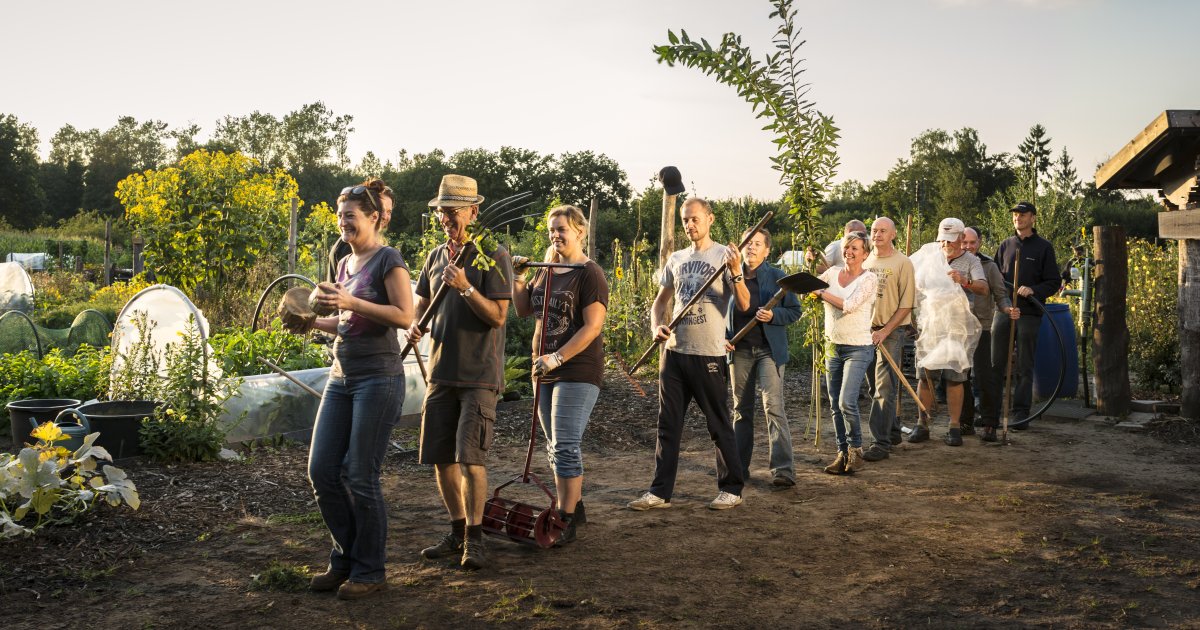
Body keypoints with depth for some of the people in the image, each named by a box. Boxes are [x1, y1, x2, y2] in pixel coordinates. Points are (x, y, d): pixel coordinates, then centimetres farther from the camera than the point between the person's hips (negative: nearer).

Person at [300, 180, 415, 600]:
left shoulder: (388, 259, -6)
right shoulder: (345, 263, 16)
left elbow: (404, 316, -17)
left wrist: (350, 302, -21)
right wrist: (313, 322, 10)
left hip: (379, 379, -8)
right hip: (341, 377, 8)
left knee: (360, 477, -4)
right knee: (322, 471, 5)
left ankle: (369, 570, 11)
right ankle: (345, 559, 22)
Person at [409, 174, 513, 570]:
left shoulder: (493, 256, -6)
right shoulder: (436, 256, 13)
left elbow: (498, 316, -12)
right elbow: (421, 302, 22)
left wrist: (465, 287, -24)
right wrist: (415, 326, 0)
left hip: (479, 374, -6)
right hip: (441, 371, 6)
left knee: (470, 456, -12)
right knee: (440, 457, 8)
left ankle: (474, 539, 0)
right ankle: (458, 531, 23)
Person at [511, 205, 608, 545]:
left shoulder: (590, 274, -11)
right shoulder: (546, 271, 13)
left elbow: (592, 327, -18)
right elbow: (523, 310, 18)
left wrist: (557, 358, -23)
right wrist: (517, 277, 3)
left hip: (578, 371, -8)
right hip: (546, 371, 8)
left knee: (565, 446, -10)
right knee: (556, 446, 14)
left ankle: (566, 520, -3)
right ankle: (574, 506, 26)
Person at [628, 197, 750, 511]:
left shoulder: (724, 255, -4)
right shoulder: (676, 259, 13)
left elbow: (744, 304, -13)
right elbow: (660, 300, 20)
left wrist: (735, 273, -30)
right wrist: (656, 326, 0)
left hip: (708, 354, -5)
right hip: (674, 351, 6)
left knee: (720, 426, 3)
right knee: (668, 424, 8)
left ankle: (731, 489, 15)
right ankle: (660, 491, 13)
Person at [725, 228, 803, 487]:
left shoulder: (777, 277, -1)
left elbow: (795, 310, 2)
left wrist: (772, 316, -16)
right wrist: (724, 337, 2)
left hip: (769, 350, -4)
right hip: (739, 350, 4)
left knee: (773, 406, -13)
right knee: (741, 409, 10)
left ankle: (783, 469, -13)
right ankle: (739, 467, 19)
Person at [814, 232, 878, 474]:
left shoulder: (869, 279, -6)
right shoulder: (832, 273, 9)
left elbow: (849, 305, -18)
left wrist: (822, 293, -12)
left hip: (858, 348, -5)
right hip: (833, 347, 5)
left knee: (847, 402, -16)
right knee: (835, 405, 7)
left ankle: (855, 449, 3)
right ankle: (842, 453, 17)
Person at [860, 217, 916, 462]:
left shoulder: (902, 263, -5)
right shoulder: (865, 260, 11)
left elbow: (906, 304, -9)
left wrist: (885, 331, -15)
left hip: (892, 331, -6)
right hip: (866, 331, 6)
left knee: (885, 389, -10)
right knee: (876, 387, 13)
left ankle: (881, 443, -11)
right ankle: (893, 431, 28)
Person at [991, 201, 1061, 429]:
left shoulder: (1043, 247, 2)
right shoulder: (1006, 245, 12)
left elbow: (1054, 282, -1)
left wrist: (1033, 290, -18)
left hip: (1029, 314, -3)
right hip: (1003, 310, 3)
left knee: (1024, 366, 2)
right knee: (995, 363, 5)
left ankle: (1020, 411, 7)